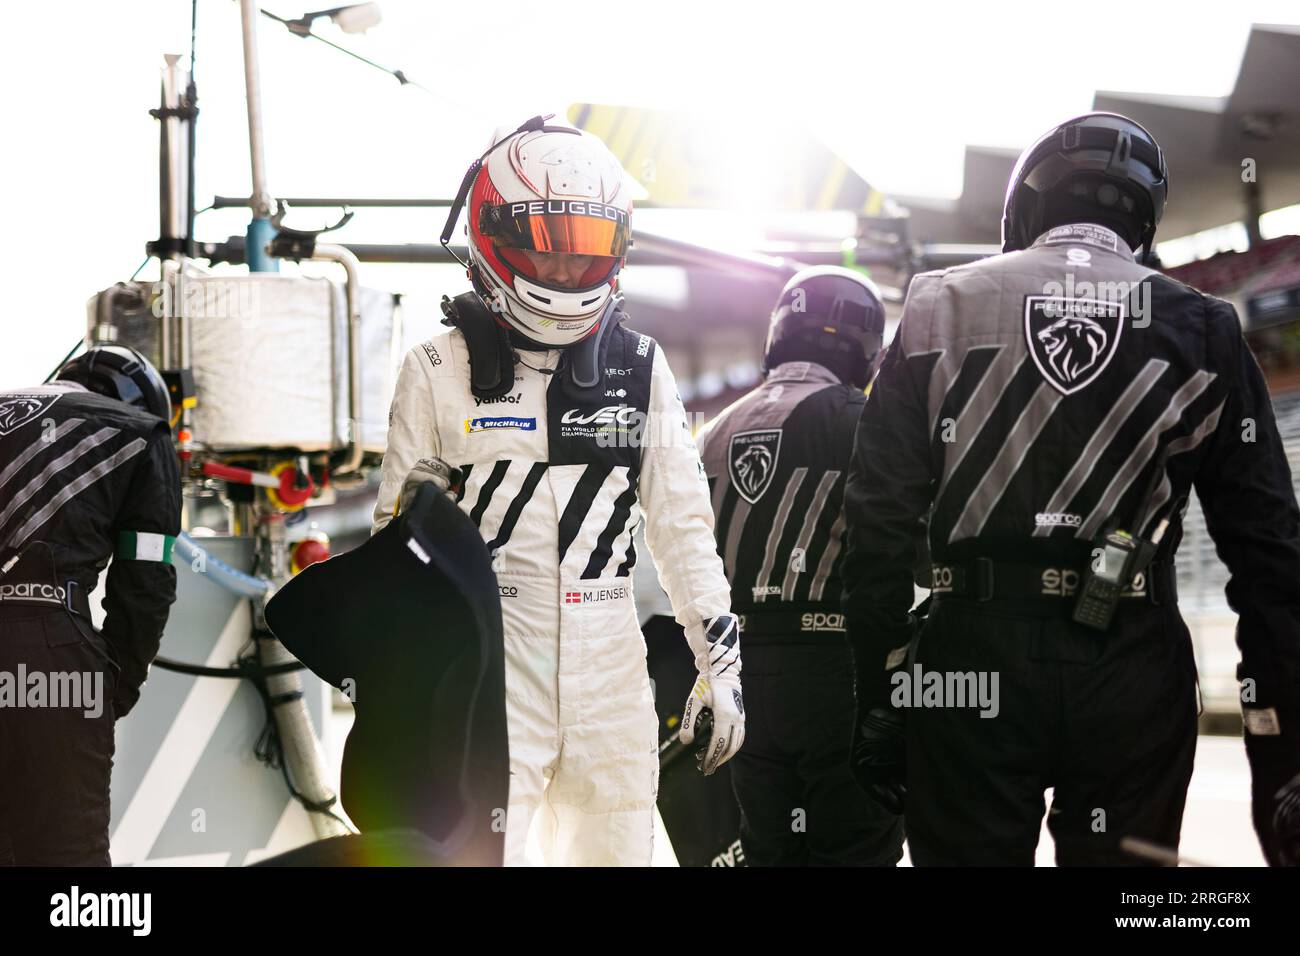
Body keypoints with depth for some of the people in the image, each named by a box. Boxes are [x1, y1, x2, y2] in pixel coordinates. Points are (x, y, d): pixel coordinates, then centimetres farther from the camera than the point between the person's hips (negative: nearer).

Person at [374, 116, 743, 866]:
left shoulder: (640, 368, 10)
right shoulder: (441, 373, 1)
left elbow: (684, 525, 11)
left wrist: (722, 662, 7)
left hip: (612, 681, 3)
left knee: (618, 847, 7)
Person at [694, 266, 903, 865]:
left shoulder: (719, 432, 13)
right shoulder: (855, 418, -7)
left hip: (741, 671, 6)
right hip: (834, 665, -6)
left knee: (769, 848, 13)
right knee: (857, 846, -1)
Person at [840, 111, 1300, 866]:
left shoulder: (941, 307, 5)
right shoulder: (1201, 329, 5)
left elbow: (880, 517, 0)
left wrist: (882, 698, 4)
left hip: (972, 665, 0)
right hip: (1134, 680, 0)